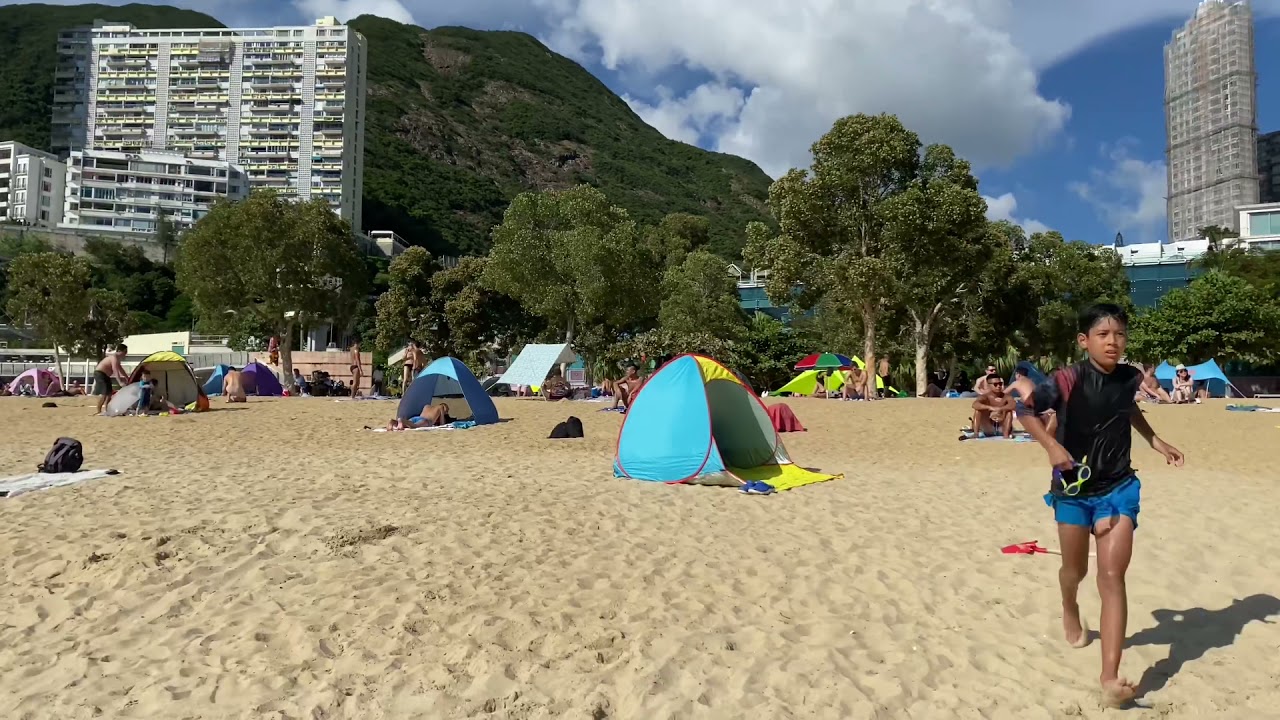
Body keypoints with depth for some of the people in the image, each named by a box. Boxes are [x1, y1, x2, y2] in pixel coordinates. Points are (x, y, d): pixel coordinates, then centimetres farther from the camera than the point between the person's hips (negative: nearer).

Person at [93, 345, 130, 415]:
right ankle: (99, 411, -16)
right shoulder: (114, 357, -20)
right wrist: (120, 382, -34)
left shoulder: (117, 358, 13)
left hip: (105, 375, 11)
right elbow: (115, 371, -29)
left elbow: (120, 369, 24)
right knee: (104, 393, -18)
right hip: (100, 374, -11)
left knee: (109, 393, 13)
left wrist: (127, 378, 24)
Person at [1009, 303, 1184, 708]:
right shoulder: (1068, 381, -18)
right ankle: (1070, 611, 52)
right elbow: (1021, 405, -16)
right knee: (1075, 569, 15)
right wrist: (1050, 445, -25)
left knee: (1112, 577, -9)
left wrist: (1156, 442, 18)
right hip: (1073, 489, -2)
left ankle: (1110, 678, -10)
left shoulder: (1130, 378, -3)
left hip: (1118, 489, 2)